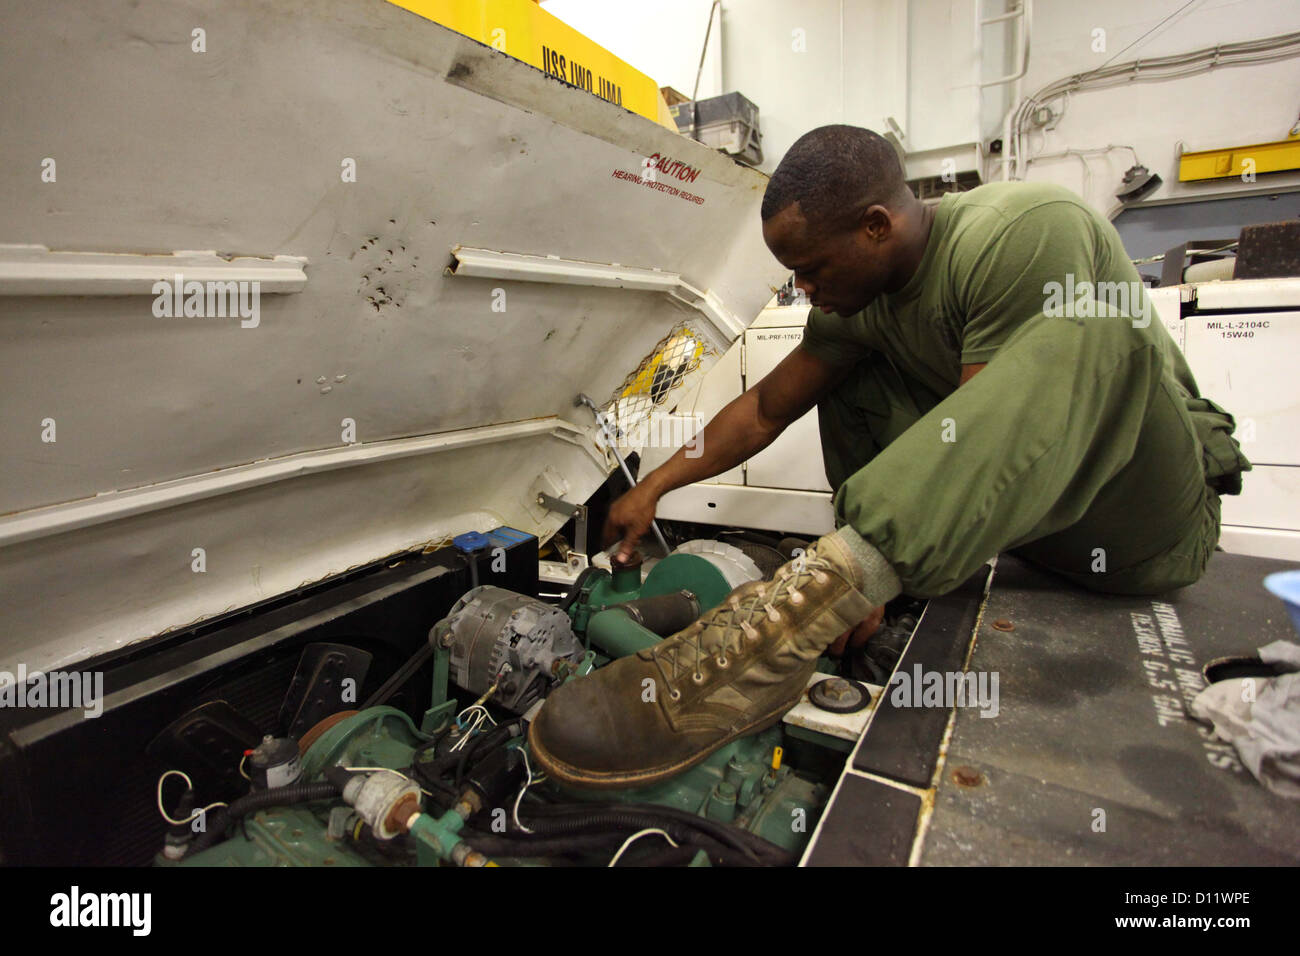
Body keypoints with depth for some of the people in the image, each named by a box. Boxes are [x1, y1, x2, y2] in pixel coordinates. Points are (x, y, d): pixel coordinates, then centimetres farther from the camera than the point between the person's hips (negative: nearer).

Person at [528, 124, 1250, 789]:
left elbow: (991, 446, -28)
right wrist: (653, 488, 4)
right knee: (843, 374, 5)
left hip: (1151, 529, -5)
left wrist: (844, 586, -26)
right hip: (1033, 528, 6)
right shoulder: (855, 303, -2)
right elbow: (766, 410, 5)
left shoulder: (1025, 232, -24)